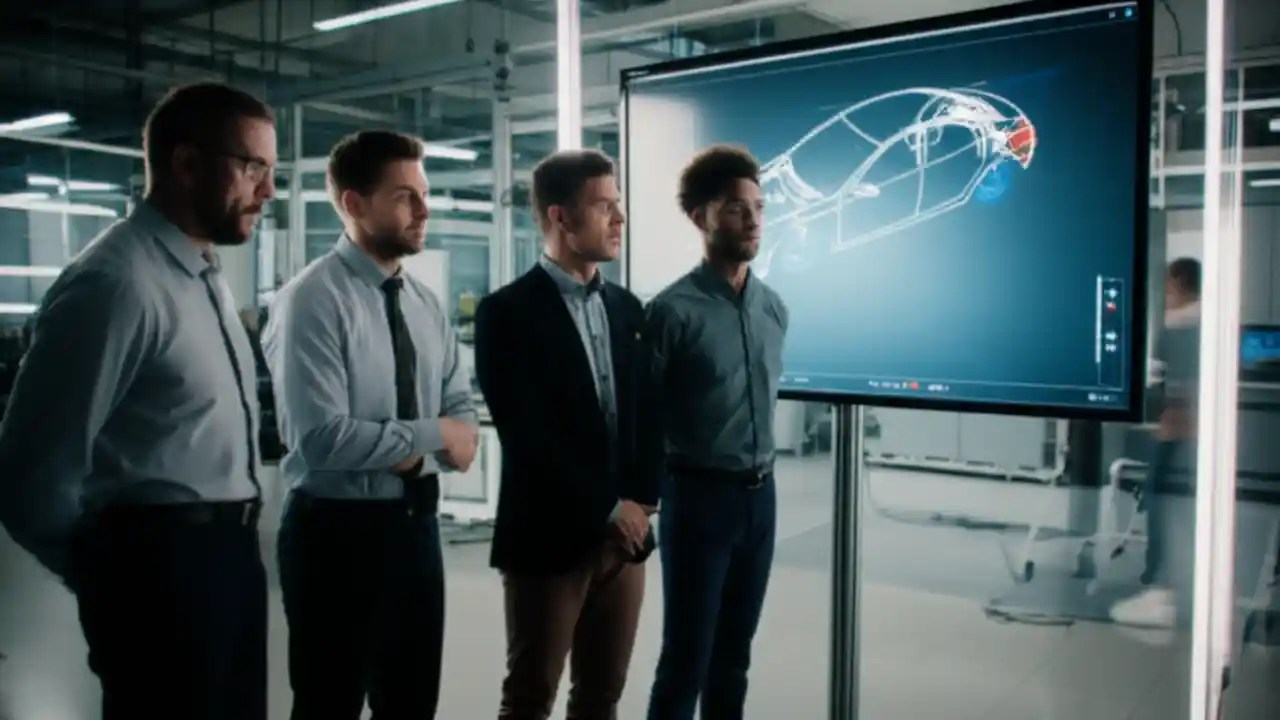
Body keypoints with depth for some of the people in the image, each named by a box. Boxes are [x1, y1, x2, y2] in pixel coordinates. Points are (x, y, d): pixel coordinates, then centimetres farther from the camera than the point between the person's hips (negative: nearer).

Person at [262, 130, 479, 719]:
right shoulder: (312, 300, -16)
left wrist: (414, 451, -14)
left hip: (416, 524, 7)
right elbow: (322, 439, -24)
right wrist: (432, 434, -15)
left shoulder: (425, 302, 7)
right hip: (337, 532, -7)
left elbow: (460, 410, 7)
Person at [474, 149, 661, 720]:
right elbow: (526, 435, -14)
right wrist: (608, 509, -12)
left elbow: (646, 414, 13)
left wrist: (641, 504, -1)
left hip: (624, 537, 6)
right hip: (549, 538, -5)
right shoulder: (508, 312, -8)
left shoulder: (627, 308, 11)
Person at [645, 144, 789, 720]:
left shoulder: (773, 308, 7)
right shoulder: (674, 310, -13)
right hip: (698, 495, -6)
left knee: (733, 657, 16)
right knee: (686, 662, 2)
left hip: (760, 496, 6)